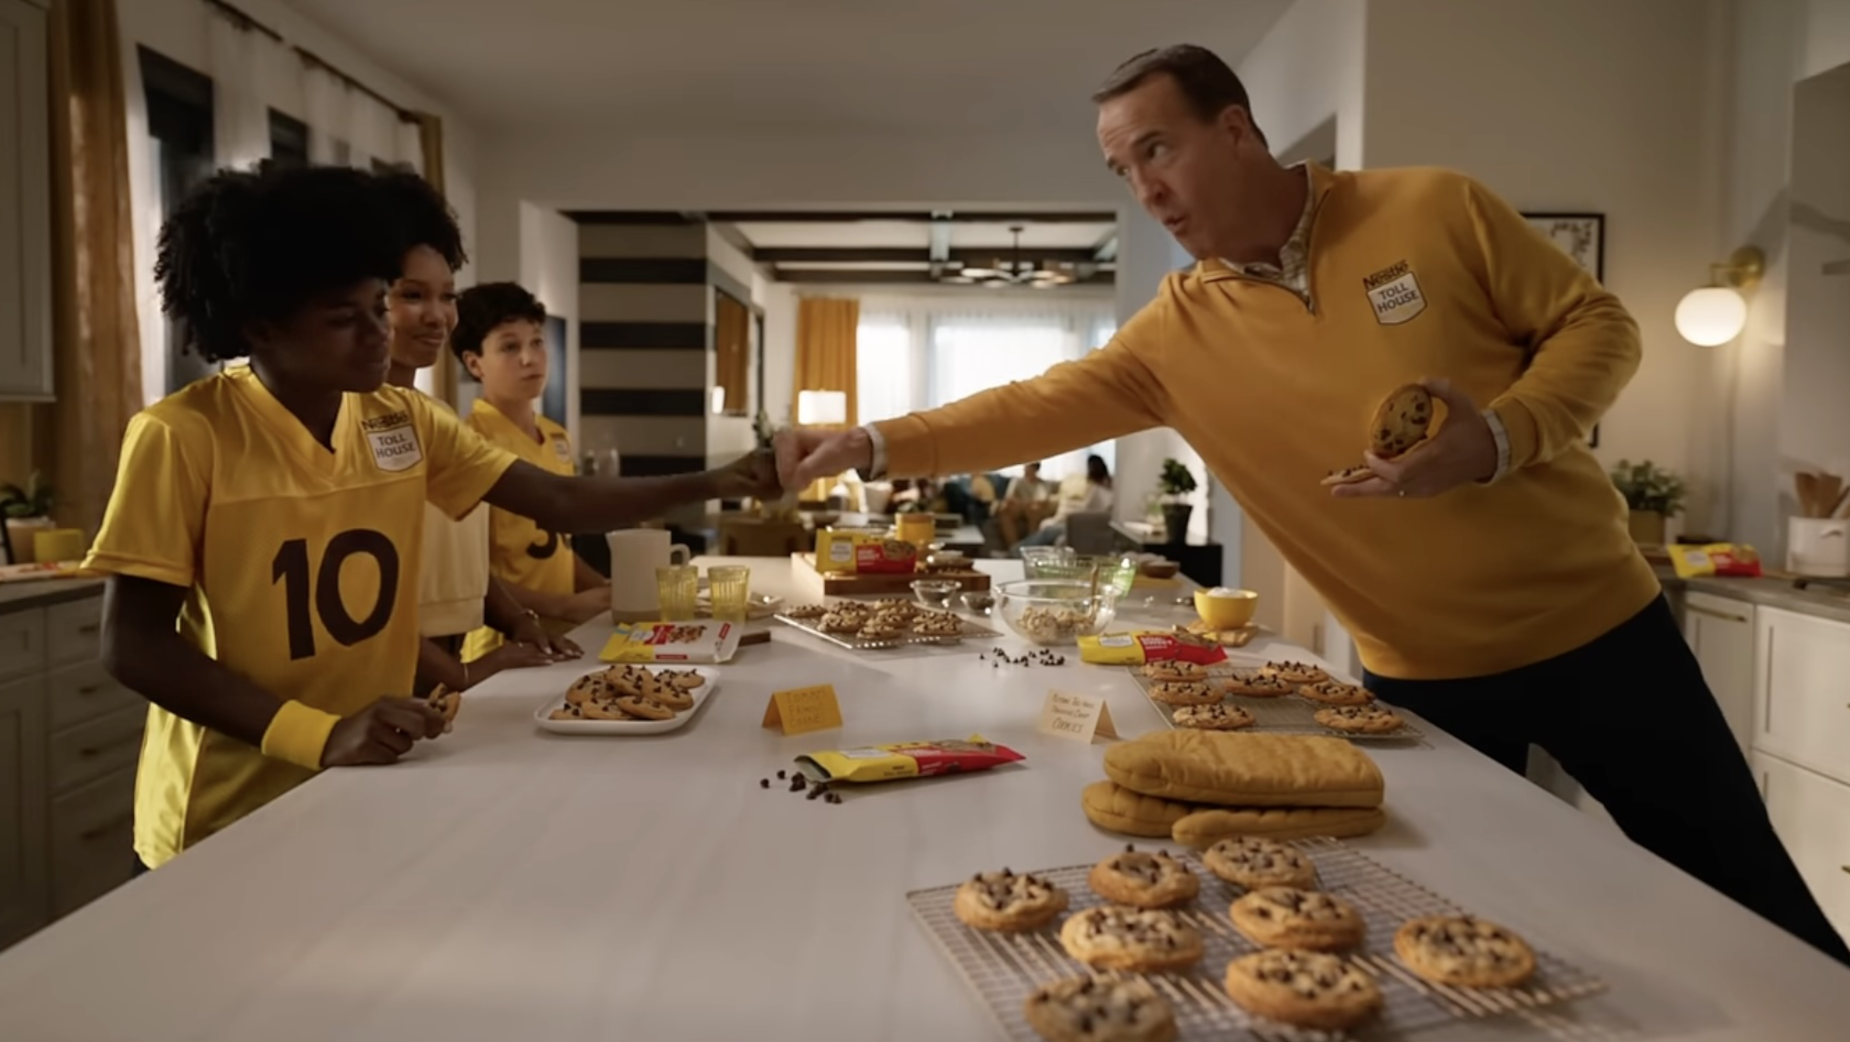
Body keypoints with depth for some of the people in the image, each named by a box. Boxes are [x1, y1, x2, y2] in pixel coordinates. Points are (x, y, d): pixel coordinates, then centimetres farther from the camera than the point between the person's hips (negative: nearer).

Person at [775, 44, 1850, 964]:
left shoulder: (1436, 209, -9)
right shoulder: (1177, 331, -4)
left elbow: (1597, 323, -5)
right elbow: (1044, 407, -8)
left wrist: (1499, 438, -23)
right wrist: (877, 442, -17)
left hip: (1591, 621, -1)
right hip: (1421, 677, 2)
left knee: (1746, 901, 13)